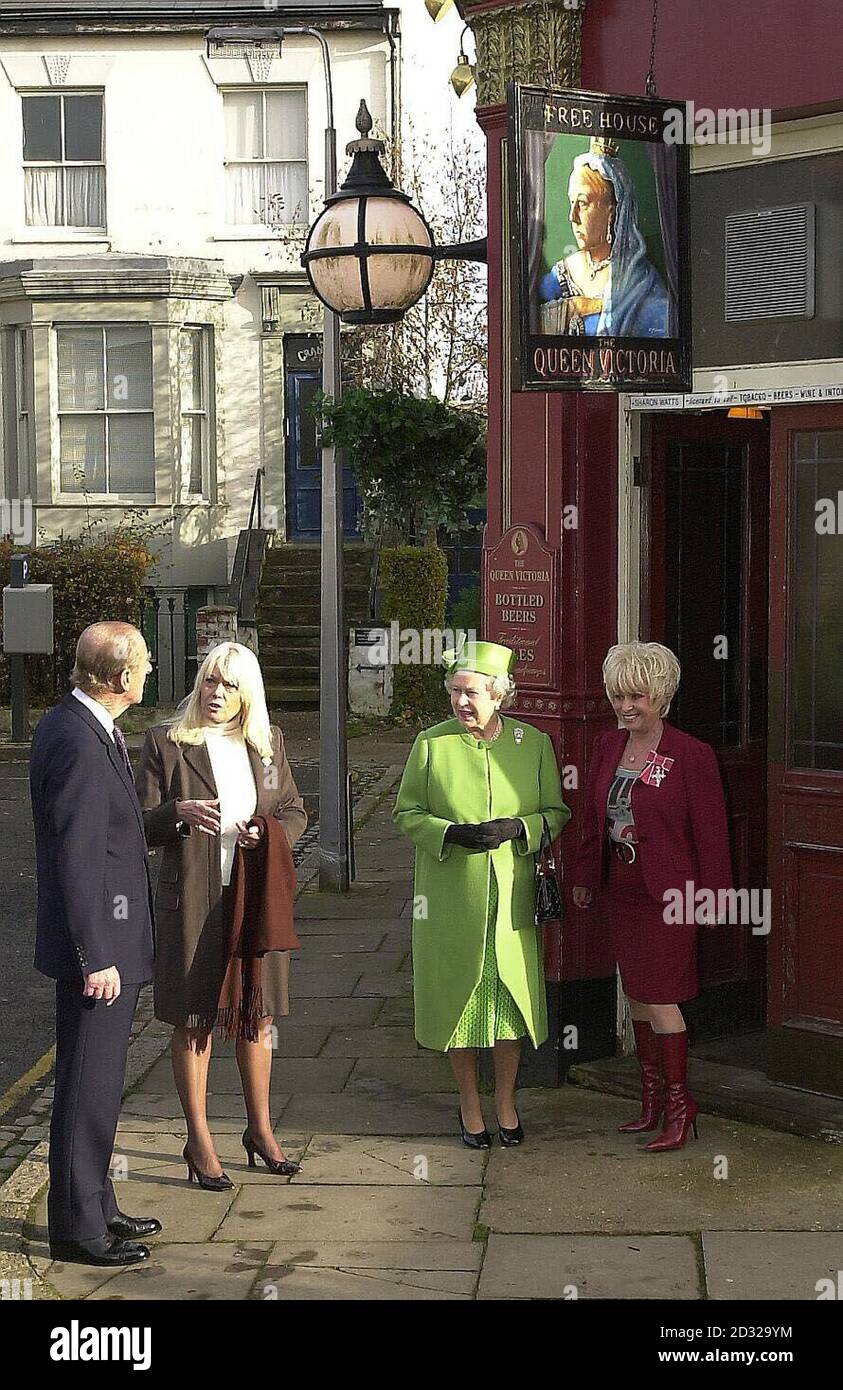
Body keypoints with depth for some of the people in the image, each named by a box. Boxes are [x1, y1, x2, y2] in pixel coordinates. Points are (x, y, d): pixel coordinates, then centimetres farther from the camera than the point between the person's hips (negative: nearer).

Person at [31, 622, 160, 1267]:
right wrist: (96, 959, -22)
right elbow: (77, 860, -23)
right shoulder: (77, 742, -23)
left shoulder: (74, 725, 9)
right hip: (98, 946, -10)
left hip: (110, 941, 10)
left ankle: (95, 1206, 31)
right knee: (88, 1087, 0)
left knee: (98, 1083, 19)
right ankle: (78, 1229, 11)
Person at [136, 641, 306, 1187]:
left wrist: (272, 832, -6)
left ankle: (260, 1129, 28)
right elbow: (141, 824, -3)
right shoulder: (166, 743, -3)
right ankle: (199, 1140, 15)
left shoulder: (268, 743, 8)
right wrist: (179, 812, -23)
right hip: (194, 901, -3)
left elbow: (295, 810, 16)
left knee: (257, 1017, 13)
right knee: (195, 1022, 3)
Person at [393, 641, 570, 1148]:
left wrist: (516, 828, -13)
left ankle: (506, 1101, 23)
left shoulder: (535, 744, 2)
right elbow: (407, 812, 3)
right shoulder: (432, 743, -1)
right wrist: (451, 833, -15)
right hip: (451, 901, -1)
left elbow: (557, 813, 7)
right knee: (460, 997, 6)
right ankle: (470, 1106, 22)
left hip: (513, 899, 1)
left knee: (512, 997, 5)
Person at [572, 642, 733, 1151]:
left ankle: (680, 1105, 6)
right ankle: (653, 1100, 22)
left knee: (661, 999, -5)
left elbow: (710, 832, -10)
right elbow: (593, 818, 16)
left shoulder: (692, 755, -12)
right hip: (624, 892, 7)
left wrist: (710, 896, -10)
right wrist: (585, 877, 18)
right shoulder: (608, 747, 7)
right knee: (637, 994, 12)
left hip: (667, 895, -7)